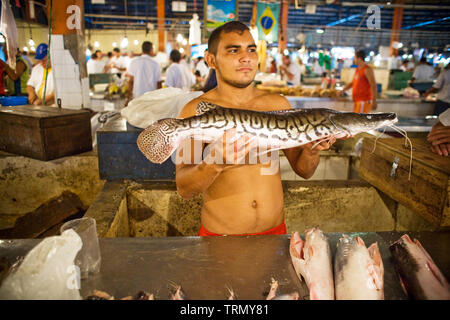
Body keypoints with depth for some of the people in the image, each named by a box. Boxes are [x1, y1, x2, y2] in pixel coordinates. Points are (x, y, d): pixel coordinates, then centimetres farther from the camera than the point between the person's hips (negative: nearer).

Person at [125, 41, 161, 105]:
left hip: (137, 96, 0)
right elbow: (158, 83, 1)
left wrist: (129, 97, 3)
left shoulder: (134, 62, -1)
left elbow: (131, 81, -3)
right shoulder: (155, 64, -1)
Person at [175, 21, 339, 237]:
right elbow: (184, 189, -16)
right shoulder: (196, 111, -11)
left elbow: (303, 171, 3)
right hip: (219, 234, -2)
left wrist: (311, 150, -18)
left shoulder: (278, 105, -1)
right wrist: (214, 163, -34)